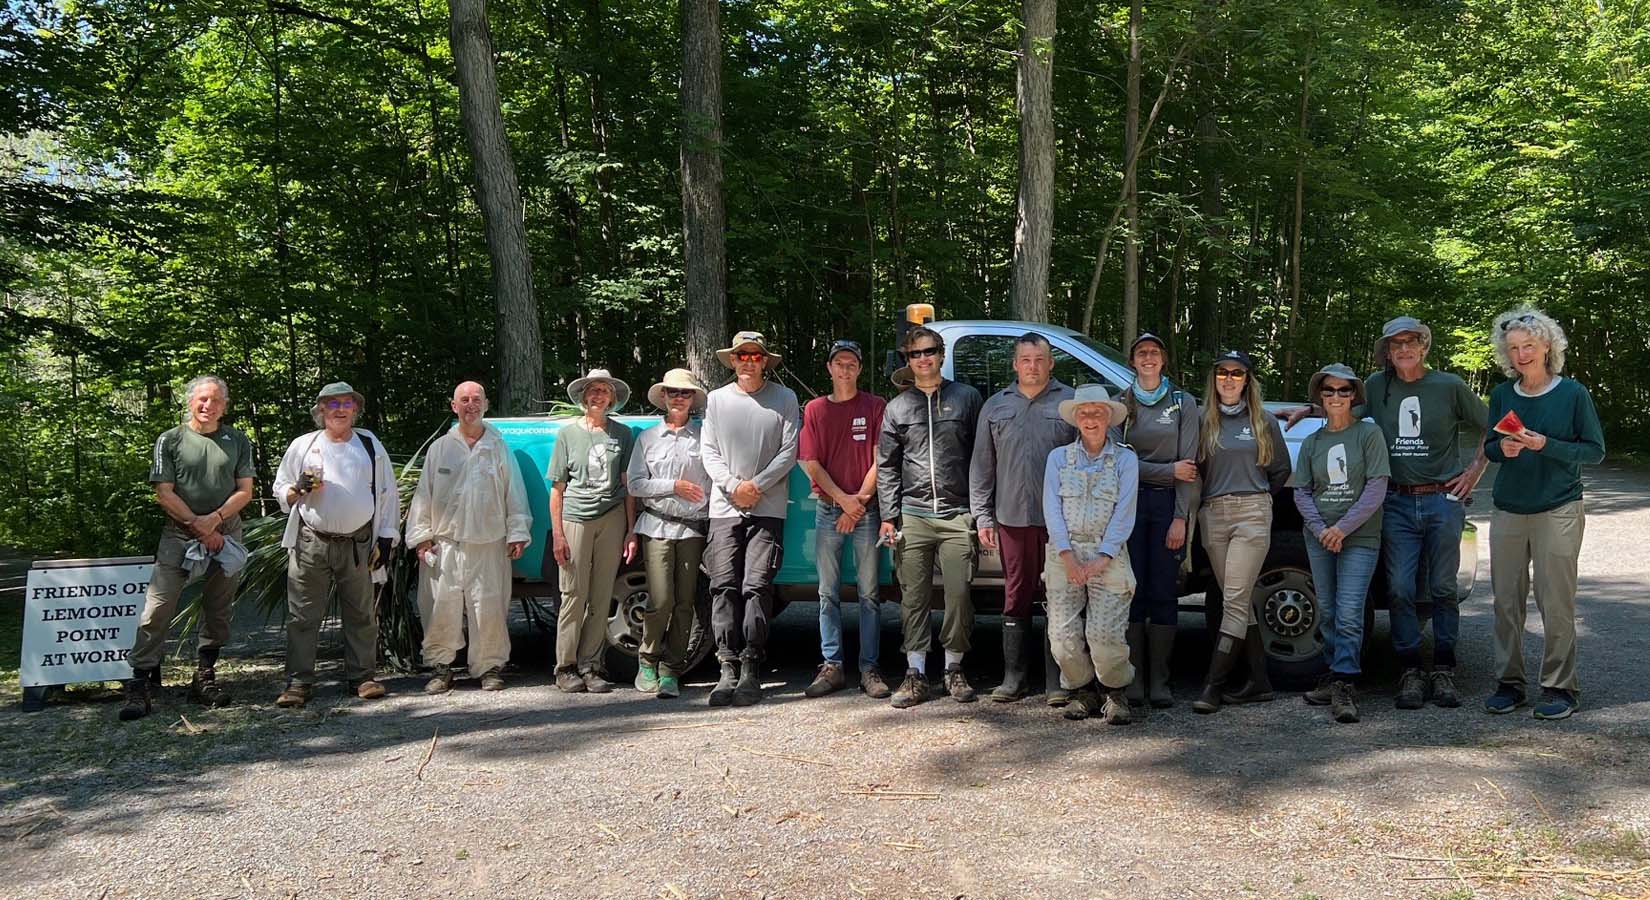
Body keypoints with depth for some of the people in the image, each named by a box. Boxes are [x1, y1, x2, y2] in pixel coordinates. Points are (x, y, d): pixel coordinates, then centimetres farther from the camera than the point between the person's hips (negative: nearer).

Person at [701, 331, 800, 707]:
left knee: (756, 587, -8)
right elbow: (709, 453, 9)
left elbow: (789, 452, 1)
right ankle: (728, 669, -1)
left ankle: (750, 668, -2)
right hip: (724, 509, 2)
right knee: (724, 587, -4)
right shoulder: (717, 400, 13)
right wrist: (733, 486, -7)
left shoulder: (784, 399, 7)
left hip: (767, 510, -2)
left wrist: (757, 485, -10)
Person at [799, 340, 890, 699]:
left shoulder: (876, 406, 4)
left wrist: (859, 501, -9)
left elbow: (879, 461, -1)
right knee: (829, 593, 4)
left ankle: (869, 668, 5)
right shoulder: (815, 409, 9)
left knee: (869, 593, 1)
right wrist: (843, 500, -8)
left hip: (866, 509, -2)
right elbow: (811, 464, 3)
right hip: (828, 508, 2)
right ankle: (831, 667, 9)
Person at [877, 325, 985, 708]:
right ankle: (916, 675, 7)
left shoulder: (967, 398, 9)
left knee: (959, 593, -2)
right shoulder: (897, 407, 12)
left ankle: (954, 669, 13)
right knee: (914, 596, 2)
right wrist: (888, 515, 3)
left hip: (957, 515, -1)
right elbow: (886, 466, 12)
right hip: (912, 515, 1)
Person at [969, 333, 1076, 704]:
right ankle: (1013, 677, 14)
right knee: (1016, 597, 7)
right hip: (1012, 519, 2)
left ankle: (1058, 680, 11)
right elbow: (981, 466, 13)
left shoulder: (1071, 403, 5)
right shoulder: (996, 406, 13)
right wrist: (982, 516, 6)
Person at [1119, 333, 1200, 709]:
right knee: (1133, 590, -2)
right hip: (1129, 504, 1)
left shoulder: (1183, 403, 7)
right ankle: (1133, 680, 4)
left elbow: (1189, 464, -1)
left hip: (1169, 504, 0)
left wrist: (1181, 517, -9)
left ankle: (1159, 682, 6)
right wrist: (1169, 469, -10)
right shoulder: (1120, 405, 9)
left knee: (1164, 592, 0)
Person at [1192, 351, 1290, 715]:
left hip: (1252, 515, -3)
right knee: (1238, 602, 5)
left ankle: (1213, 685, -10)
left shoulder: (1264, 422, 8)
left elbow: (1281, 469, 15)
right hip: (1213, 516, 3)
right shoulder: (1204, 422, 10)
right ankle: (1259, 681, 12)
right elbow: (1194, 470, 14)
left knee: (1234, 601, -9)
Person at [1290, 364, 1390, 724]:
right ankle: (1336, 675, 18)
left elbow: (1376, 489, -7)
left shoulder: (1369, 434, -1)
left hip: (1360, 537, -4)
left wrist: (1343, 528, -12)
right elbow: (1301, 492, 9)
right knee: (1327, 613, 8)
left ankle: (1343, 684, -9)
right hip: (1319, 537, 4)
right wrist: (1321, 529, -7)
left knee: (1349, 615, -11)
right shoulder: (1311, 442, 11)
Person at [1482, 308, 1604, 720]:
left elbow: (1595, 451, -2)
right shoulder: (1502, 394, 8)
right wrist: (1503, 448, -9)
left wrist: (1546, 445, -16)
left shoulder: (1572, 393, -3)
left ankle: (1560, 687, 8)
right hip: (1508, 511, 4)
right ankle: (1509, 683, 16)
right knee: (1506, 601, 6)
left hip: (1558, 511, -4)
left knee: (1555, 603, -3)